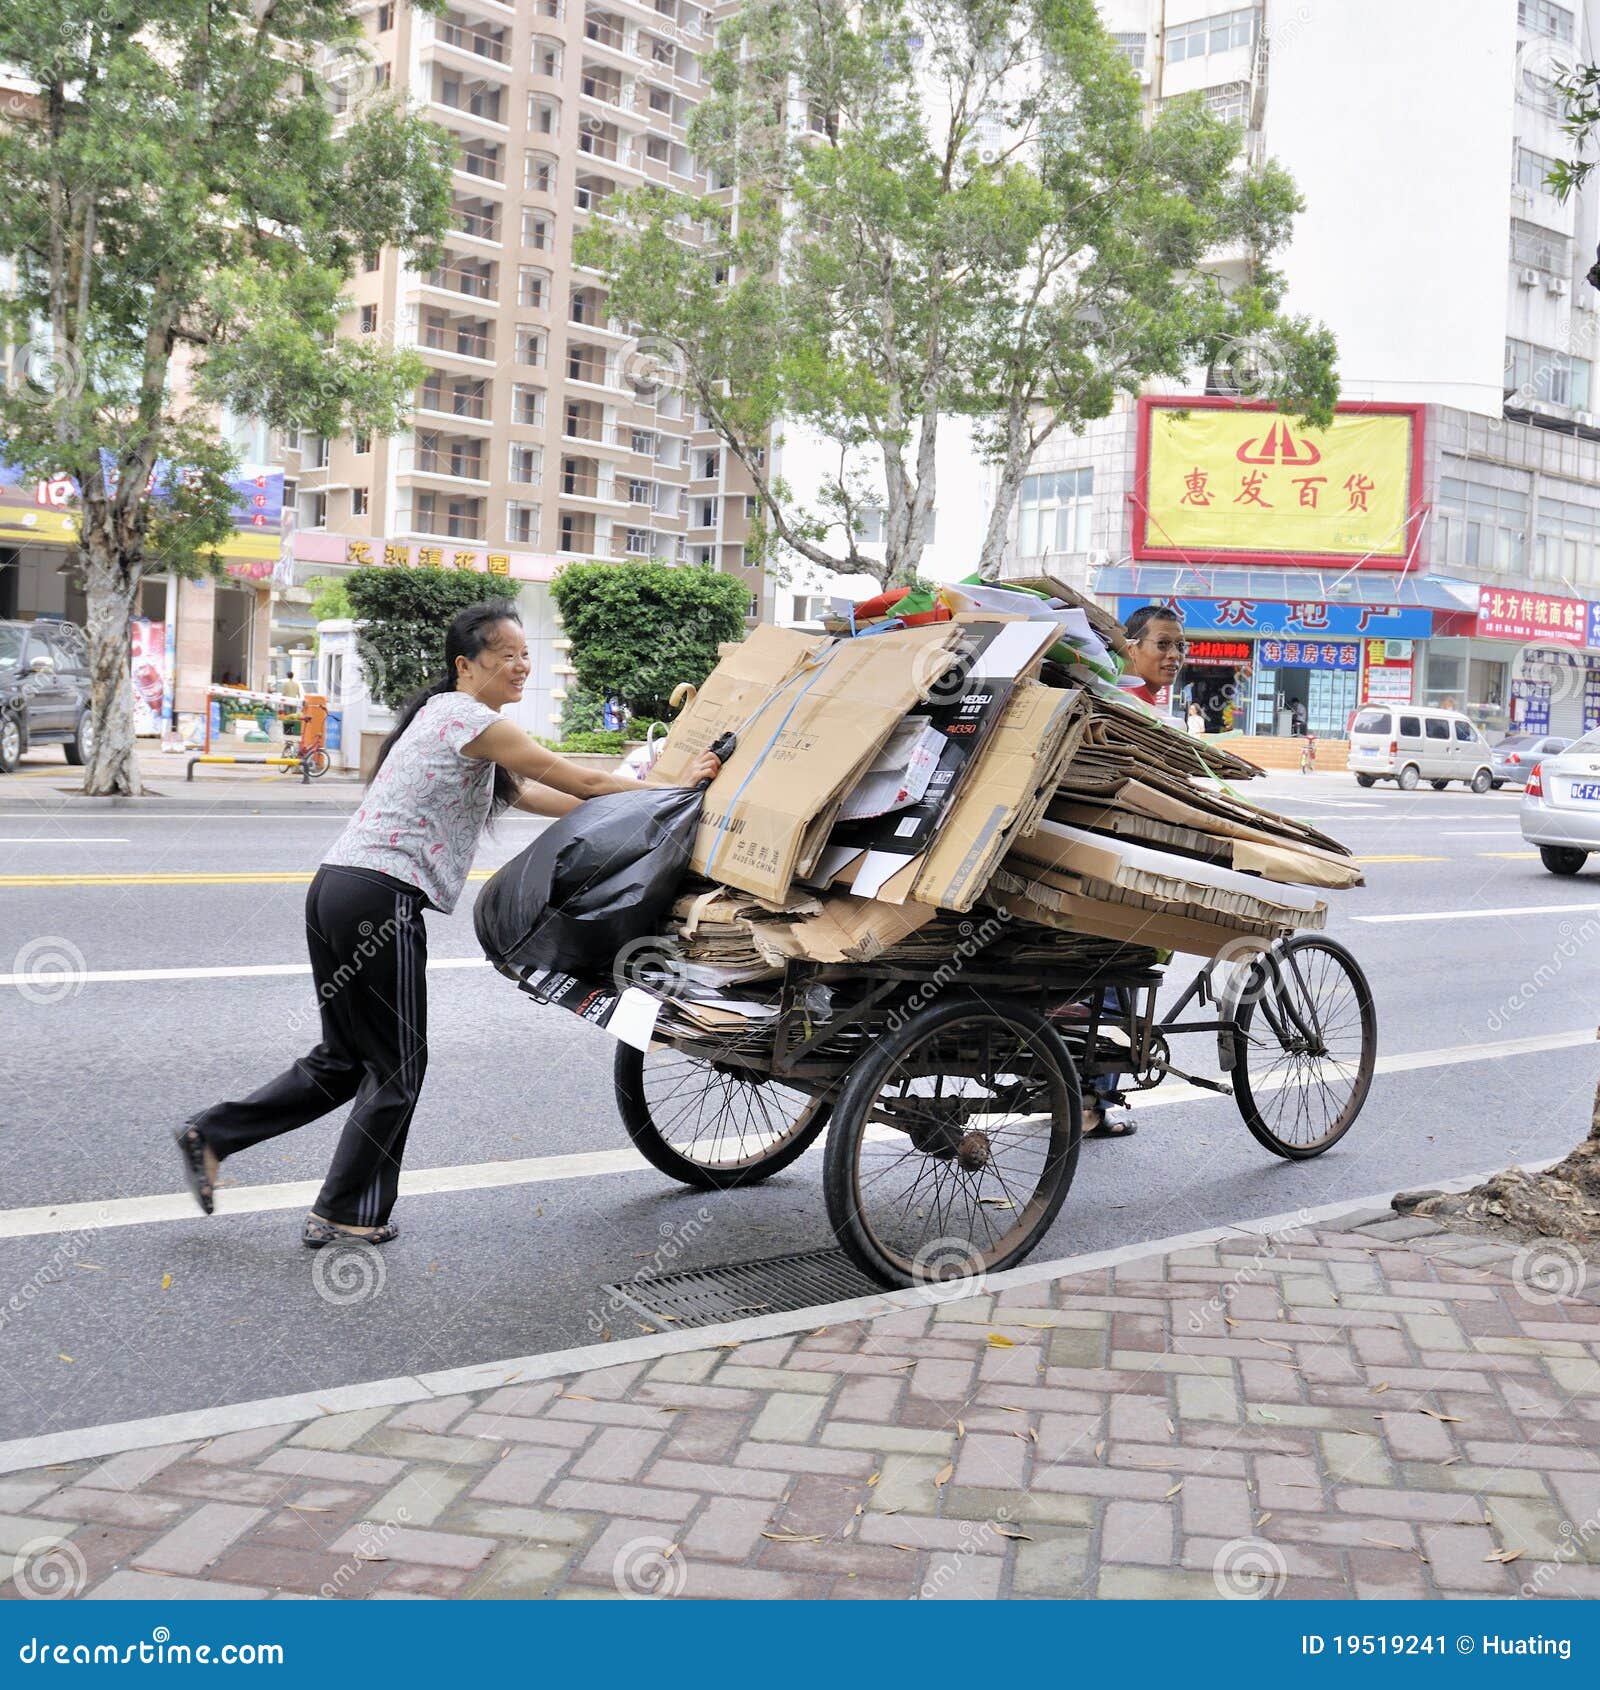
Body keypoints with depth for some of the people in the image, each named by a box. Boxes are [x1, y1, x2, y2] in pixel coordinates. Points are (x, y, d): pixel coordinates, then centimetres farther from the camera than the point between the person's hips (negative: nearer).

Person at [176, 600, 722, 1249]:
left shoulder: (445, 715, 22)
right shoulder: (470, 719, -8)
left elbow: (531, 794, 21)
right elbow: (576, 780, -5)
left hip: (335, 887, 10)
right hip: (380, 899, -10)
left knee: (343, 1058, 18)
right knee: (398, 1065, 4)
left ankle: (211, 1133, 20)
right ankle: (342, 1214, 14)